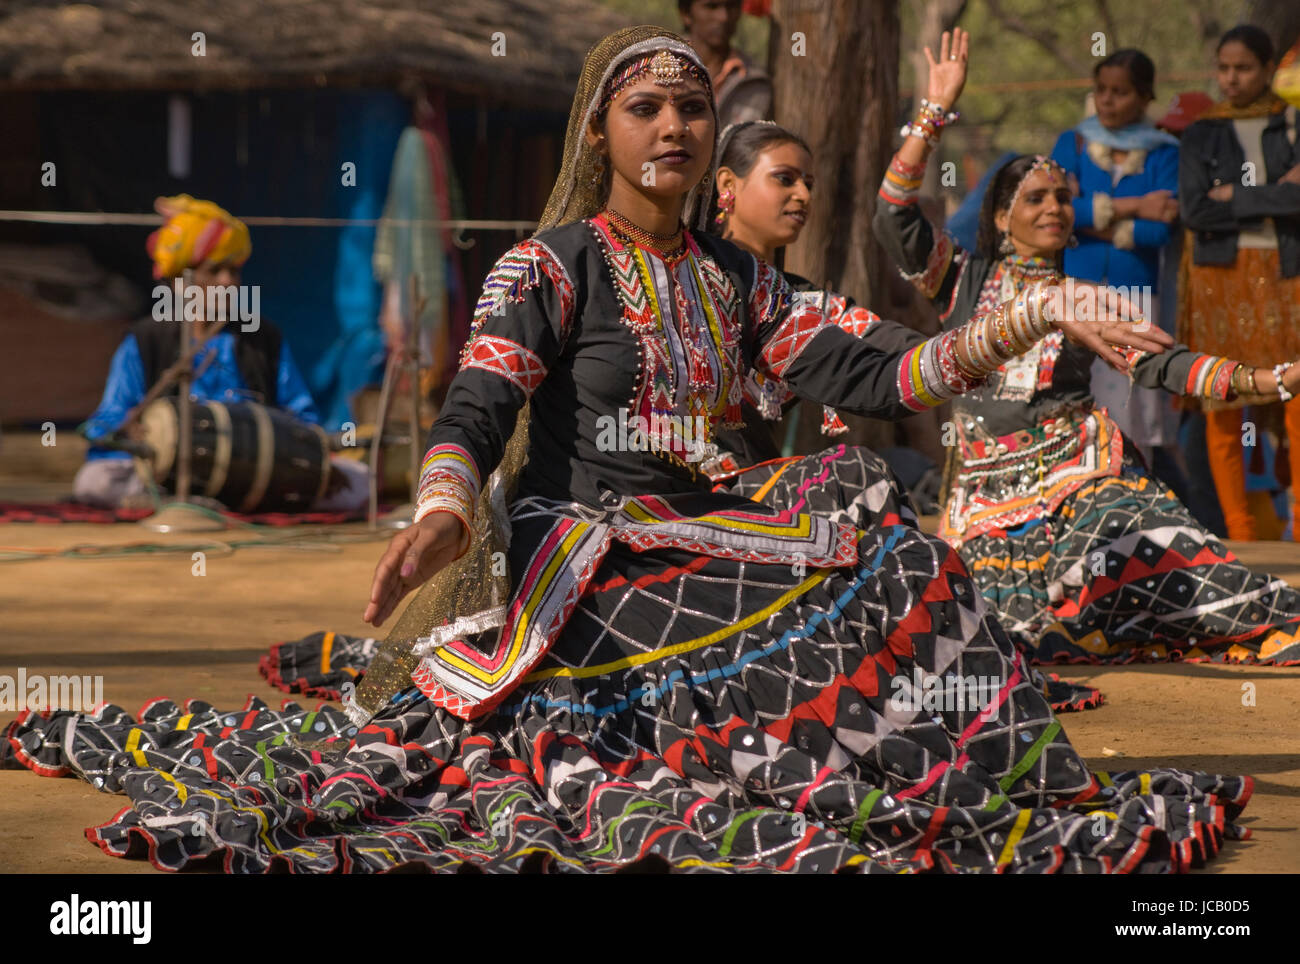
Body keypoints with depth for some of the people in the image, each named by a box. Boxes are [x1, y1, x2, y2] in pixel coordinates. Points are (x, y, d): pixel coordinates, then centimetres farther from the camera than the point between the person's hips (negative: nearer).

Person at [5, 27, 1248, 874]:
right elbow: (479, 402, -17)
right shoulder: (552, 264, -3)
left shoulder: (733, 277, 16)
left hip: (693, 540, 7)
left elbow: (858, 379, 7)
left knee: (902, 573, -16)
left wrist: (1005, 330, -6)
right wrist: (446, 508, -39)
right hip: (573, 555, -7)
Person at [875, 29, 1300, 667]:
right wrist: (936, 111, -2)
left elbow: (1160, 365, 5)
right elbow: (893, 216, -1)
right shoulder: (965, 282, 11)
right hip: (989, 489, 0)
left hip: (1079, 472, 0)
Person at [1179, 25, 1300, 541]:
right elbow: (1194, 211, -4)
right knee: (1223, 412, -2)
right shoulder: (1200, 136, 10)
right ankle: (1239, 534, 5)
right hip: (1222, 277, 1)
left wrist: (1237, 197, -6)